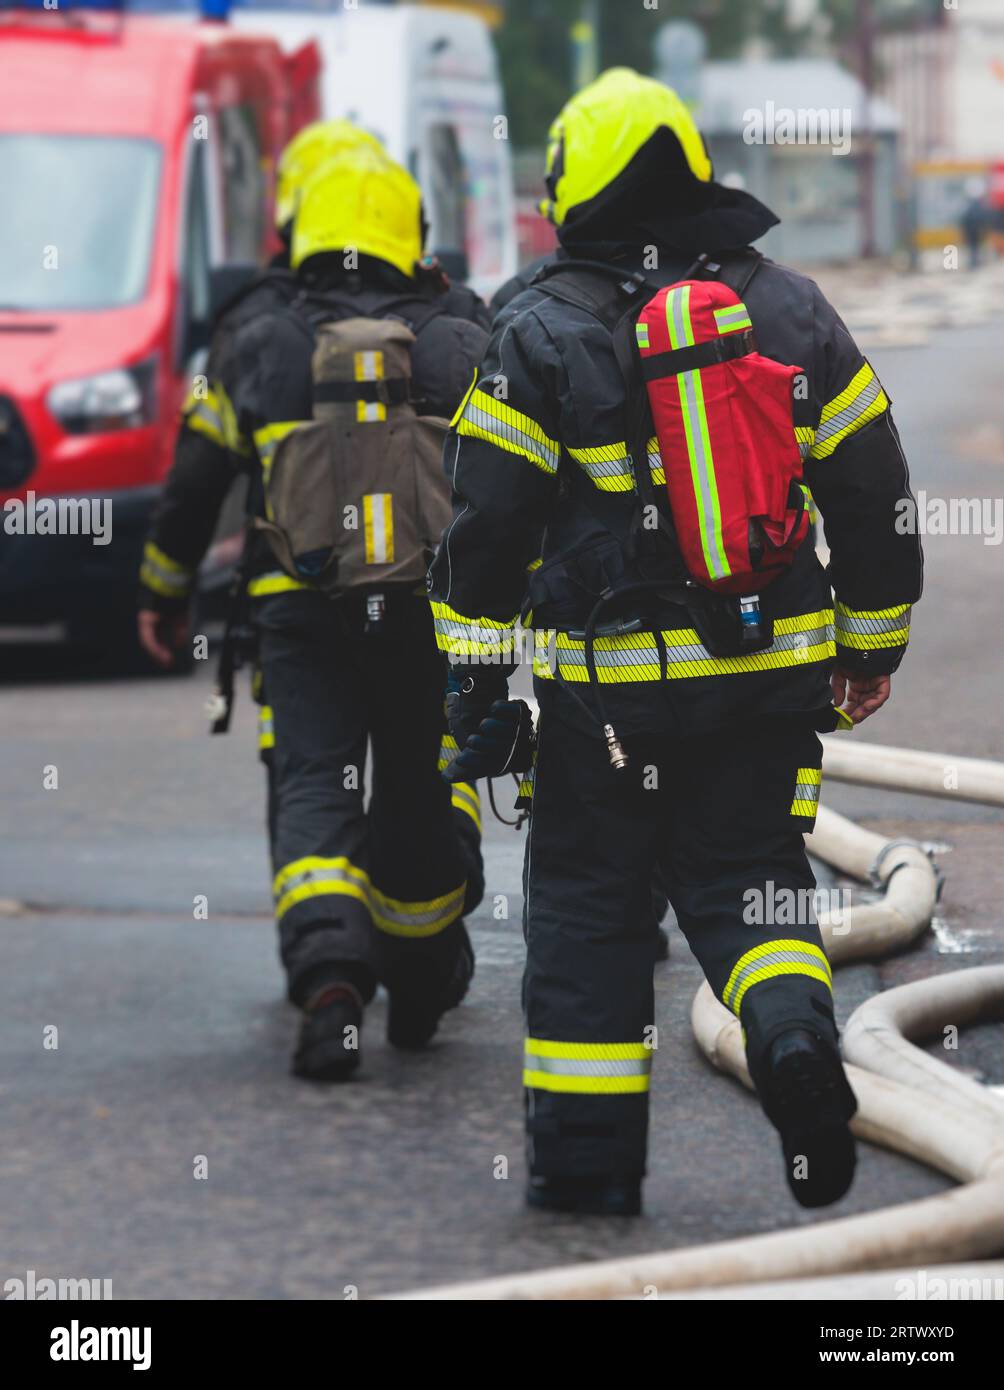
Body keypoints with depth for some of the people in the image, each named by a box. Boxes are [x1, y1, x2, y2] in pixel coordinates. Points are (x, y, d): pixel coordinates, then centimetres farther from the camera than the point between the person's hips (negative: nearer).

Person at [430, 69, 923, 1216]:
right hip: (775, 676, 3)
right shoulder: (790, 311, 5)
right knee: (744, 876, 13)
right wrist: (871, 648, 19)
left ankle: (586, 1154, 9)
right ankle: (793, 1028, -16)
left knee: (587, 904, 9)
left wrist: (476, 681, 2)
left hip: (612, 685, -3)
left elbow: (488, 524, -5)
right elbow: (876, 496, 9)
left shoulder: (541, 334, -5)